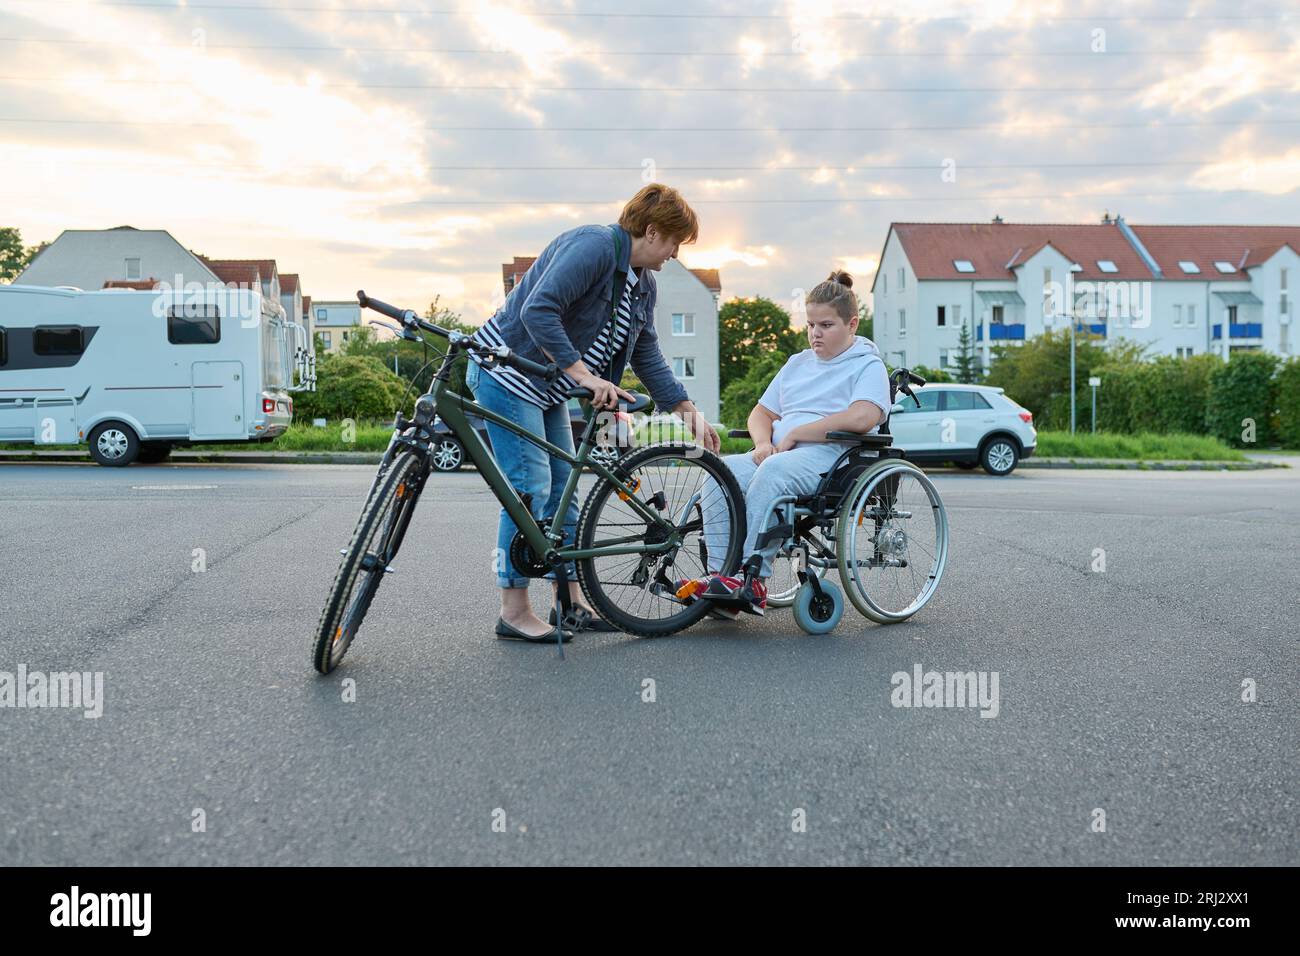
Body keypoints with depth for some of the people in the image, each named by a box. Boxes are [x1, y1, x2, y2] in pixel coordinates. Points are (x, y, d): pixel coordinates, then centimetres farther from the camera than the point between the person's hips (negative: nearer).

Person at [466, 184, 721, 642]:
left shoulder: (643, 284, 9)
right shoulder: (592, 245, -21)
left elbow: (647, 355, 12)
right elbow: (538, 311, -31)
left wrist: (687, 410, 5)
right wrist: (583, 373, -33)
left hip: (547, 387, 10)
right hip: (507, 375, -10)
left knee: (561, 491, 9)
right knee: (529, 489, -11)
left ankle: (572, 601, 18)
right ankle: (514, 613, -2)